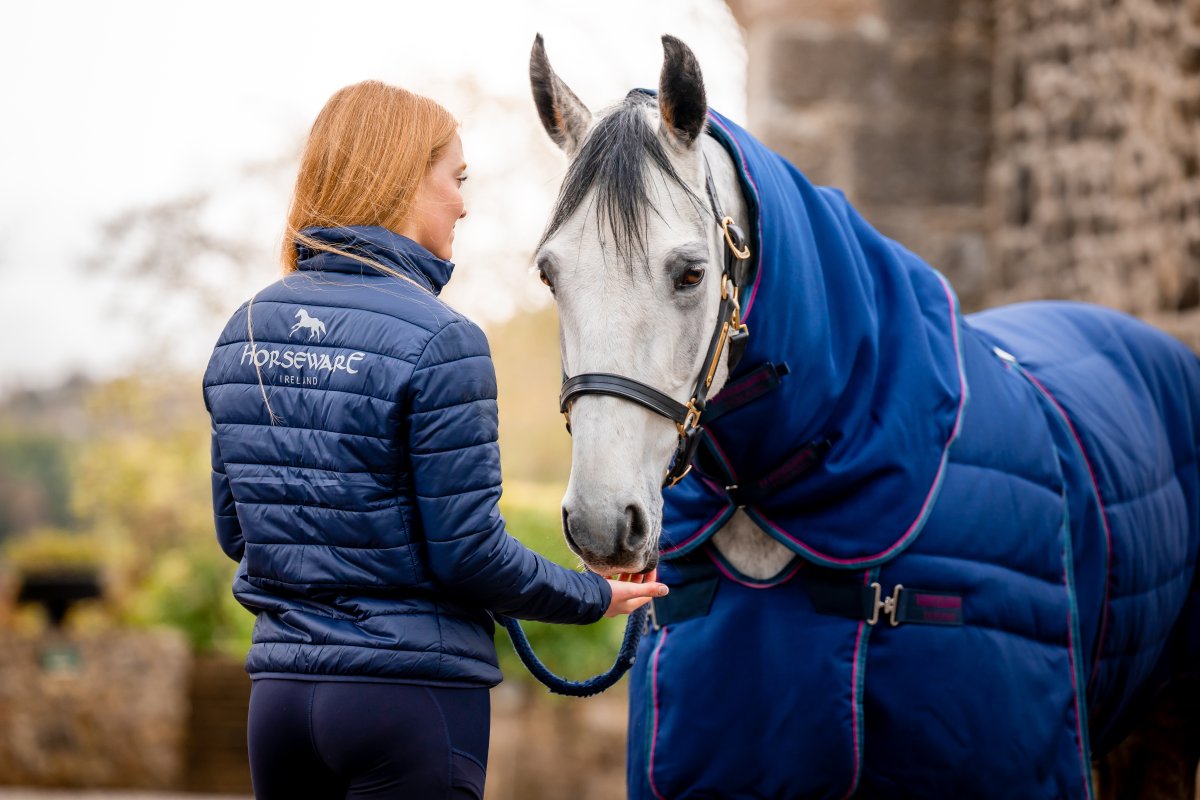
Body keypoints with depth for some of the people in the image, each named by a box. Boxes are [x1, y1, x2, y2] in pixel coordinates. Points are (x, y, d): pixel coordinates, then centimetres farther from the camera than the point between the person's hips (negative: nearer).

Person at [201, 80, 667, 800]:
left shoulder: (244, 331, 7)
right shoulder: (439, 341, -14)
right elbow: (470, 552, -14)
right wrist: (595, 597, 1)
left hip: (281, 690, 6)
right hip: (413, 698, -6)